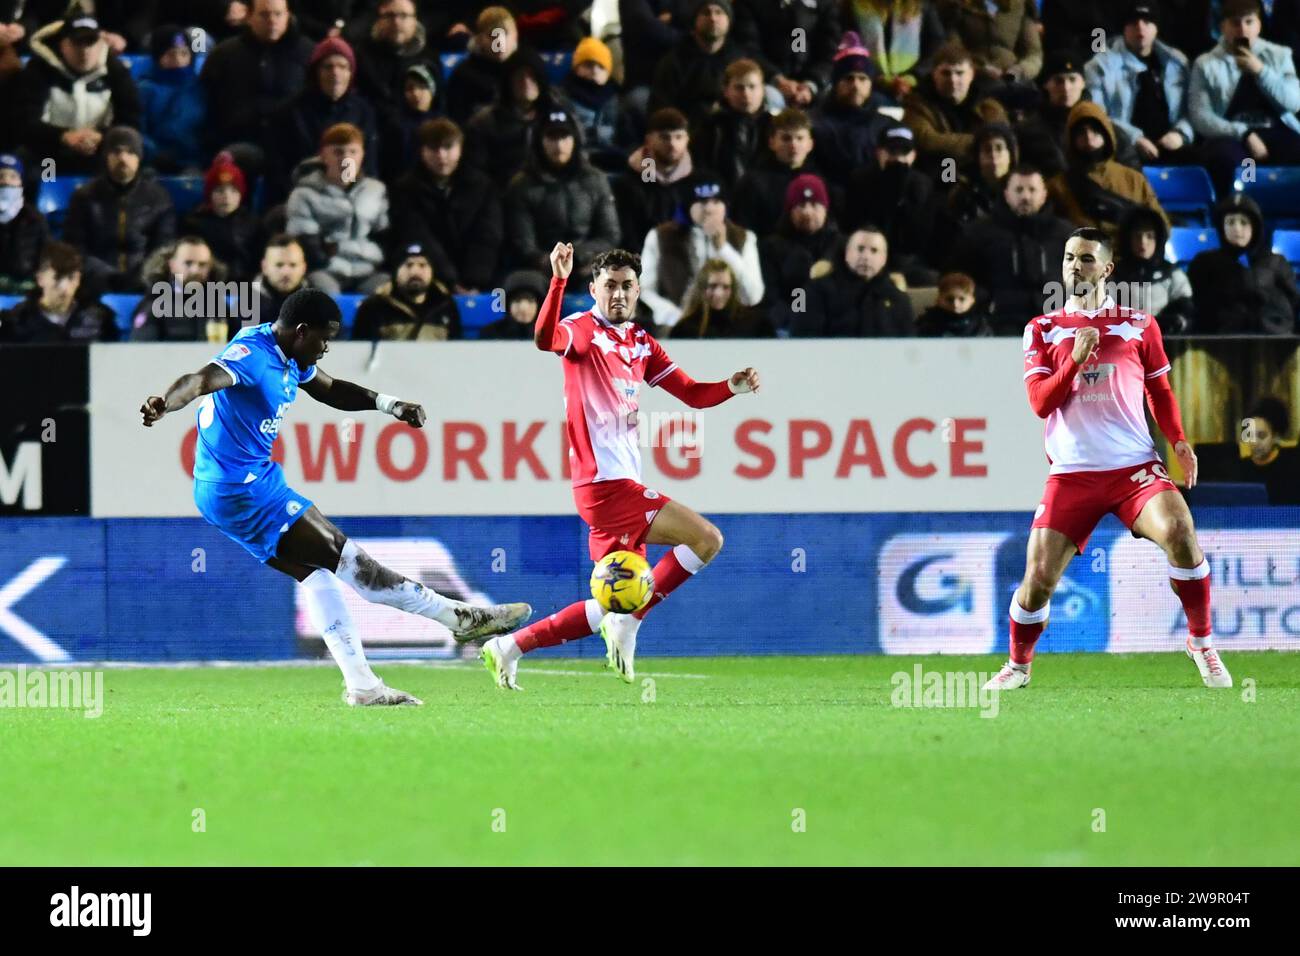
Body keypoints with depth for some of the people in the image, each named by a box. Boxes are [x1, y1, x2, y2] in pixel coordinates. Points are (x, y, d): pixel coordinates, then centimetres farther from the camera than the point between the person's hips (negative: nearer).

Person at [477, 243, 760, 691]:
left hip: (623, 483, 8)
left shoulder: (641, 344, 16)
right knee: (706, 539, -16)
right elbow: (546, 339, -31)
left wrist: (733, 386, -1)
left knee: (619, 606, 9)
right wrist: (558, 281, -46)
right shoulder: (584, 330, -8)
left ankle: (509, 647, 14)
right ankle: (628, 624, -9)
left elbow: (692, 393, 19)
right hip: (605, 483, -8)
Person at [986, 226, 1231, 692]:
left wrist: (1178, 440, 0)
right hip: (1072, 473, 1)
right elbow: (1040, 402, 0)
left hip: (1135, 465, -1)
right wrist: (1075, 360, -14)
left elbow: (1160, 392, 16)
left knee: (1180, 534, -27)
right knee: (1038, 579, -6)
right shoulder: (1042, 330, 8)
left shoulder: (1139, 326, 9)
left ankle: (1202, 643, -7)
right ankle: (1018, 665, 21)